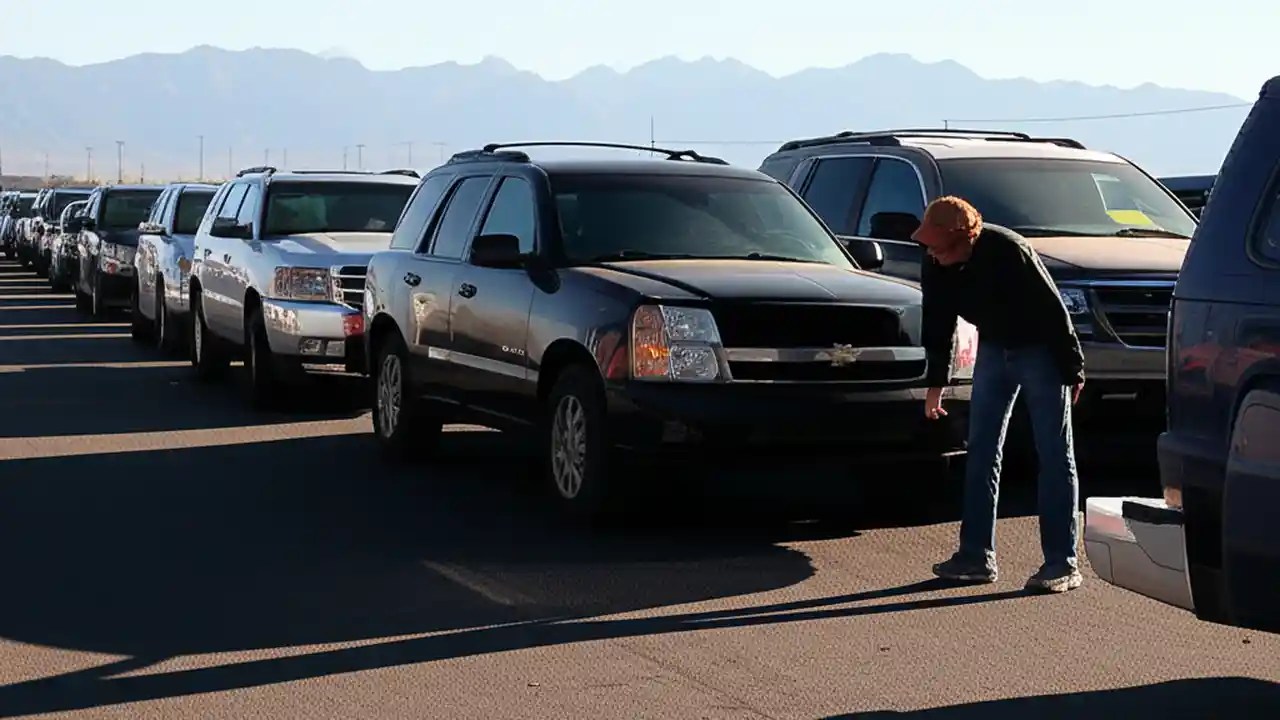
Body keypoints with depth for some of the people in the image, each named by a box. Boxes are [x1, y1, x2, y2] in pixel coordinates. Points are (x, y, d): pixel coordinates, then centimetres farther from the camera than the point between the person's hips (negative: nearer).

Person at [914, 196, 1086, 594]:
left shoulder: (1009, 252, -30)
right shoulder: (935, 266, -11)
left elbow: (1054, 311, -23)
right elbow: (938, 323, 4)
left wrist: (1072, 370, -17)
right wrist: (935, 383, 8)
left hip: (1040, 349, -6)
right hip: (994, 348, 7)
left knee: (1054, 455, -6)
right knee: (981, 451, 4)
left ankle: (1062, 563, -7)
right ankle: (977, 555, 9)